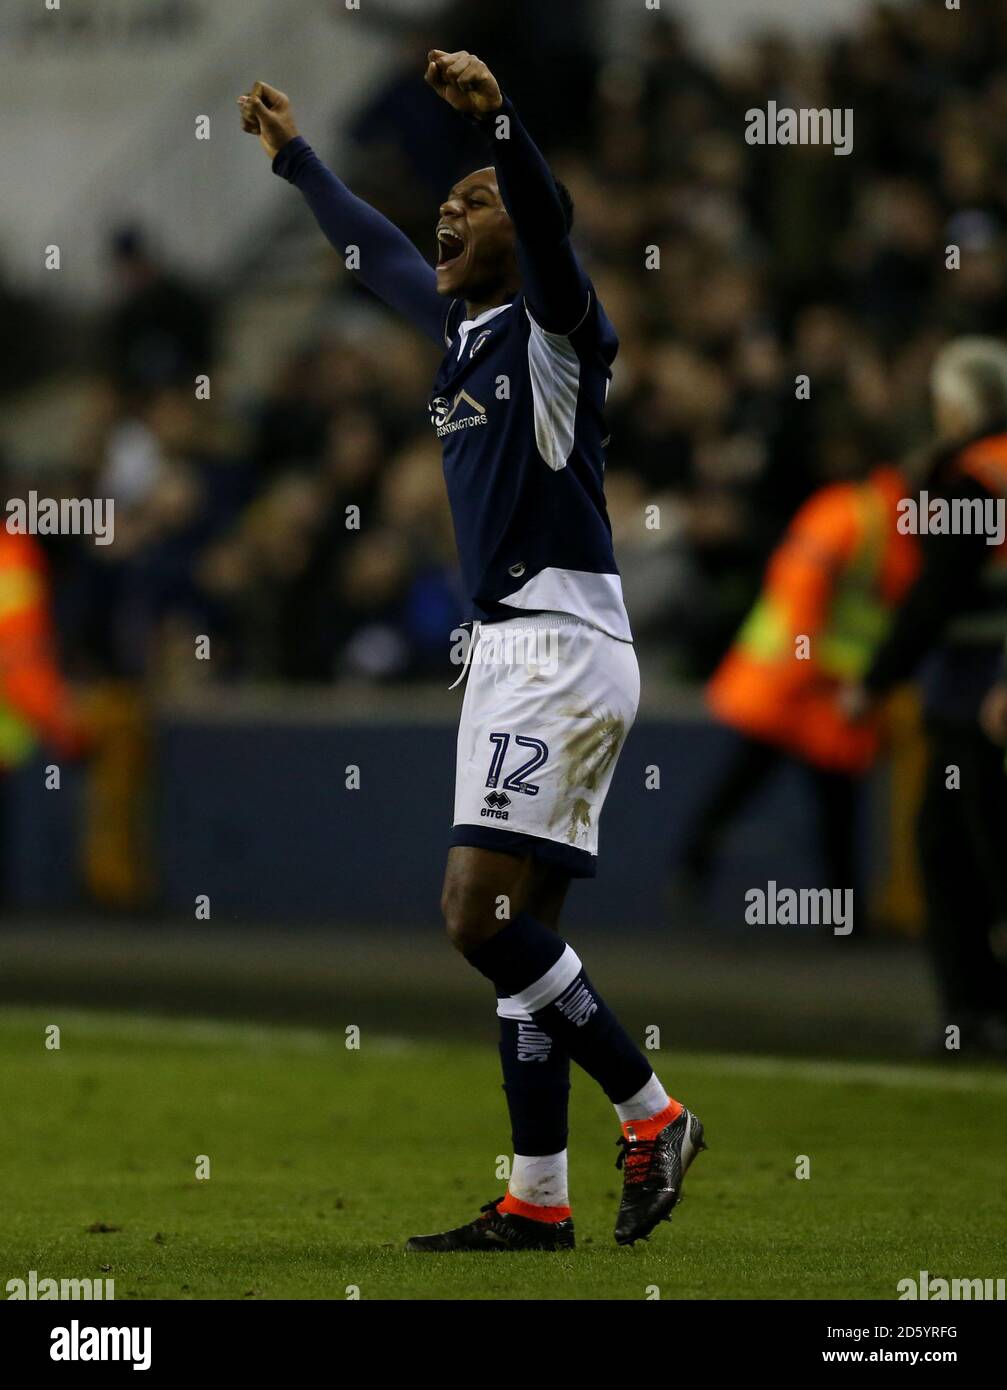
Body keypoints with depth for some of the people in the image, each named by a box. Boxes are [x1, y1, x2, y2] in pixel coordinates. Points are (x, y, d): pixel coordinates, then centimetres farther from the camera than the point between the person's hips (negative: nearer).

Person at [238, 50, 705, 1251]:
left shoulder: (553, 329, -7)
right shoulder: (461, 325, 15)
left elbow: (551, 229, -28)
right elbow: (375, 251, 33)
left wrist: (495, 120, -45)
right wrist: (293, 156, 43)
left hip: (559, 647, -9)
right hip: (510, 649, 9)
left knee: (480, 913, -15)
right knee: (515, 927, 6)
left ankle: (651, 1116, -5)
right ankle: (537, 1201, 6)